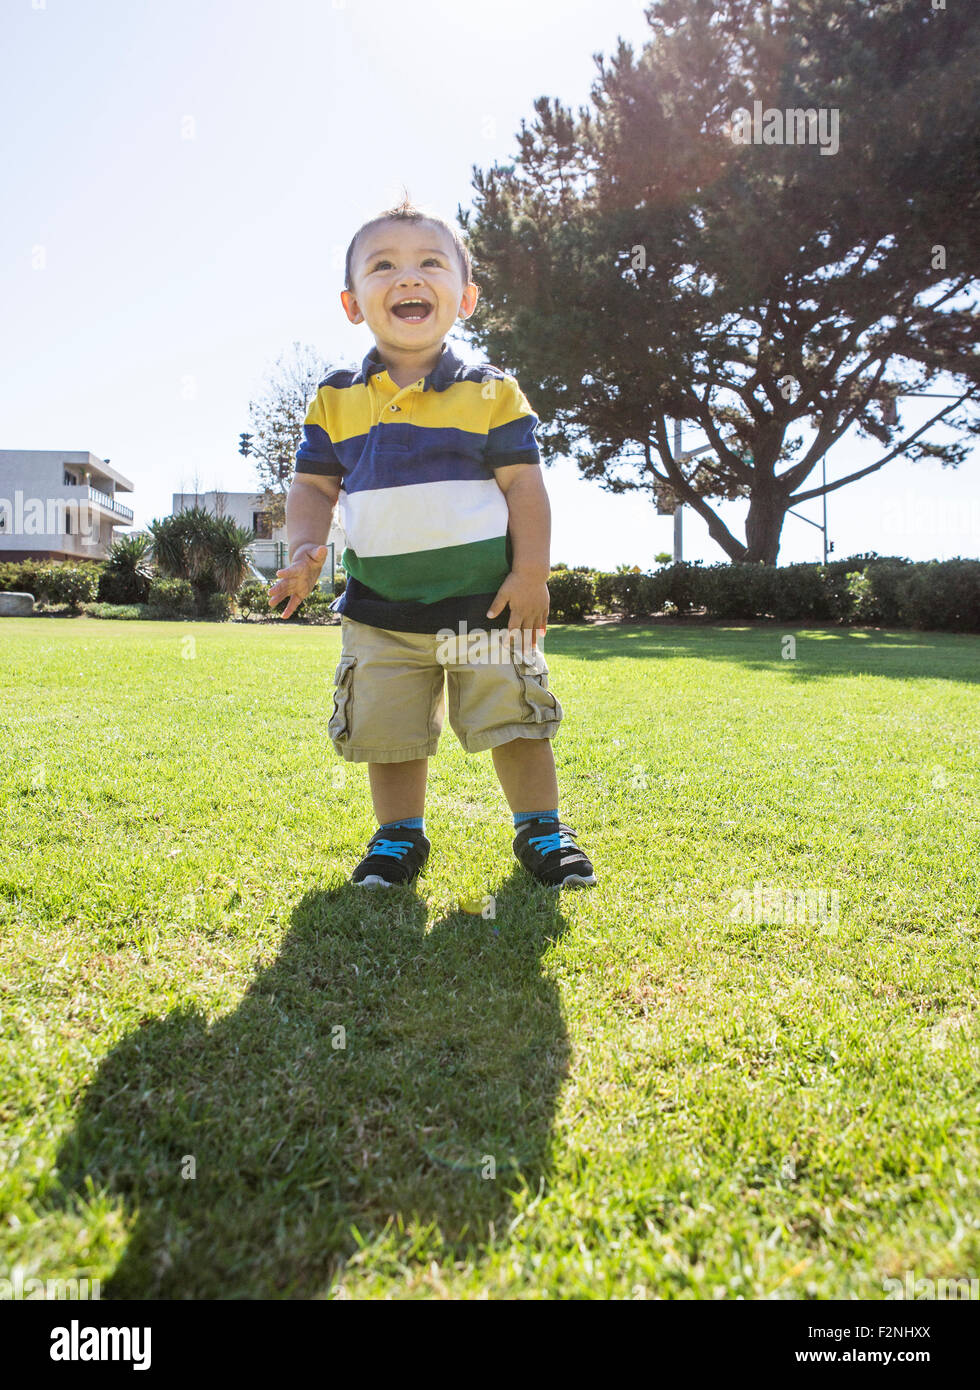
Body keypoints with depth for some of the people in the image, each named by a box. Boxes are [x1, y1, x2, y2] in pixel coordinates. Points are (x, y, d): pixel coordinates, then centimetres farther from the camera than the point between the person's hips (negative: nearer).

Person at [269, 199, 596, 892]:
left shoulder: (492, 392, -1)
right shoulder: (336, 400, 5)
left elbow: (524, 484, -3)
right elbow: (313, 485, 7)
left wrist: (532, 573, -10)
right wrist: (306, 550, -11)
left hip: (487, 599, -2)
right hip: (382, 606, 2)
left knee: (515, 720, 3)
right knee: (386, 729, 8)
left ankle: (542, 829, 22)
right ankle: (400, 836, 28)